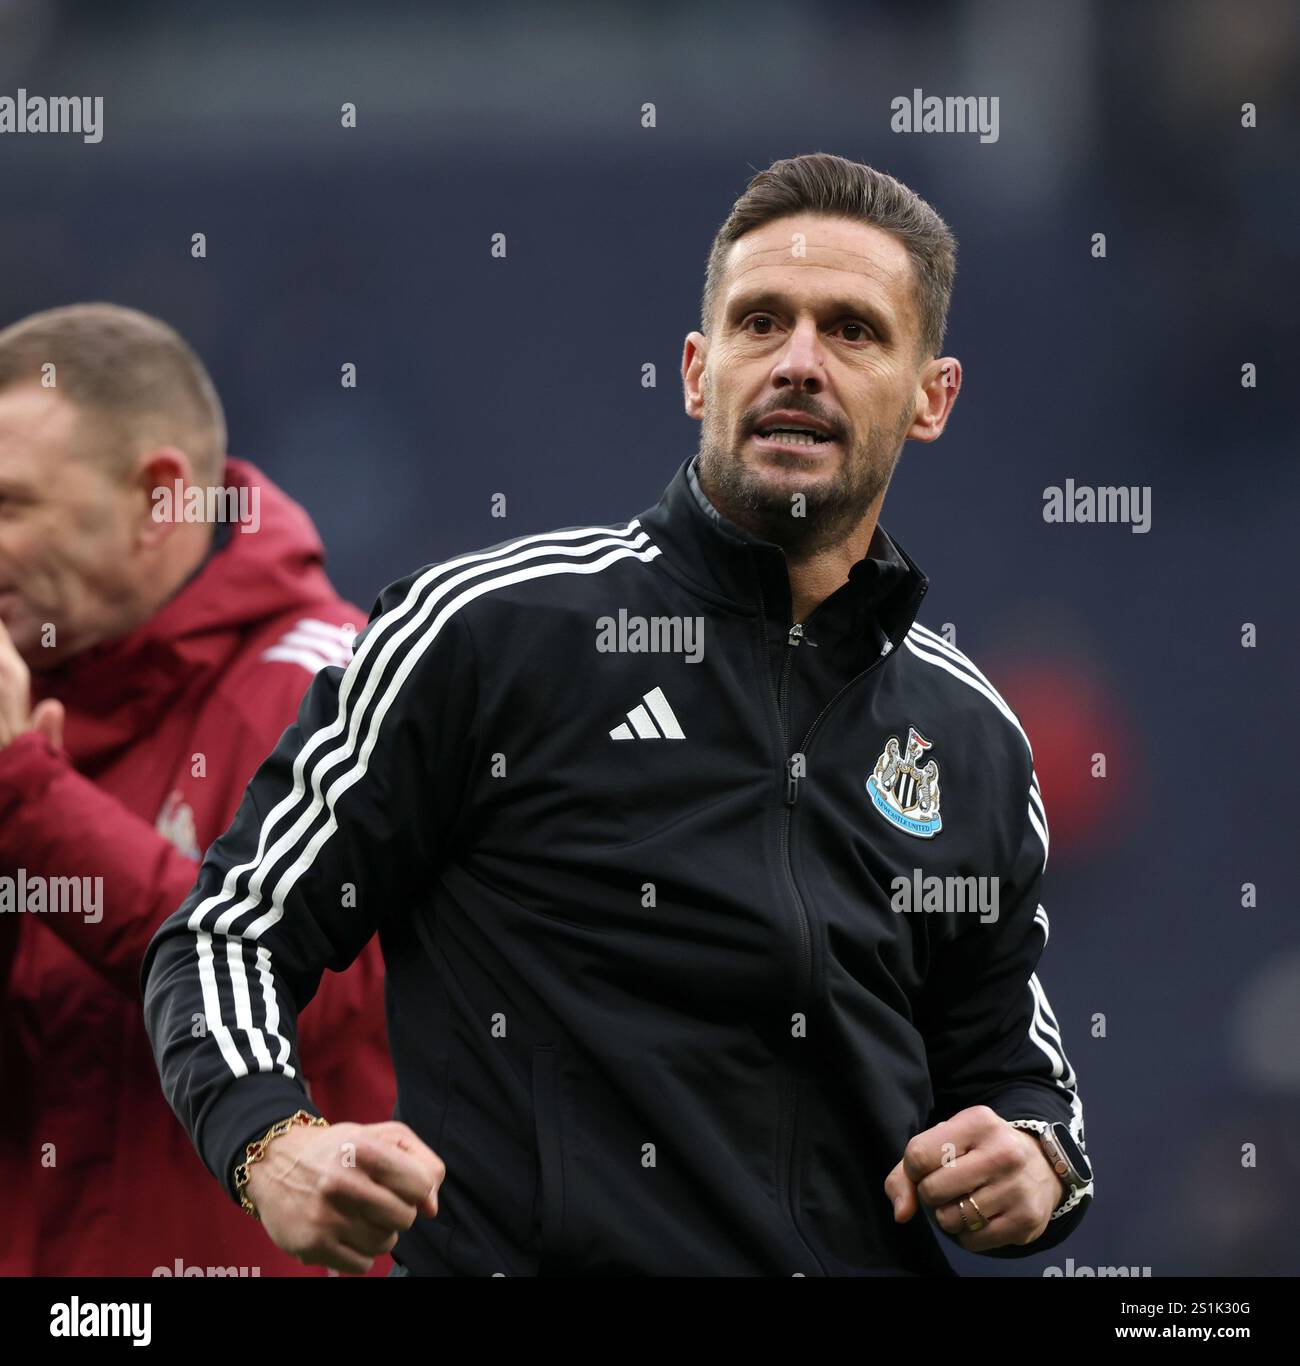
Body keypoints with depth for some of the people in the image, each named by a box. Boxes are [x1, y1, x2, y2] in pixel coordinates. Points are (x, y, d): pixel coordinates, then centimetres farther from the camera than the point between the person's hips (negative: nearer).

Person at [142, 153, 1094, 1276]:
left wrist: (1039, 1164, 5)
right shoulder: (489, 627, 0)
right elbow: (227, 936, 2)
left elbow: (1010, 1060, 27)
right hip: (517, 1266, -4)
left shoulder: (973, 740, 14)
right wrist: (277, 1147, -16)